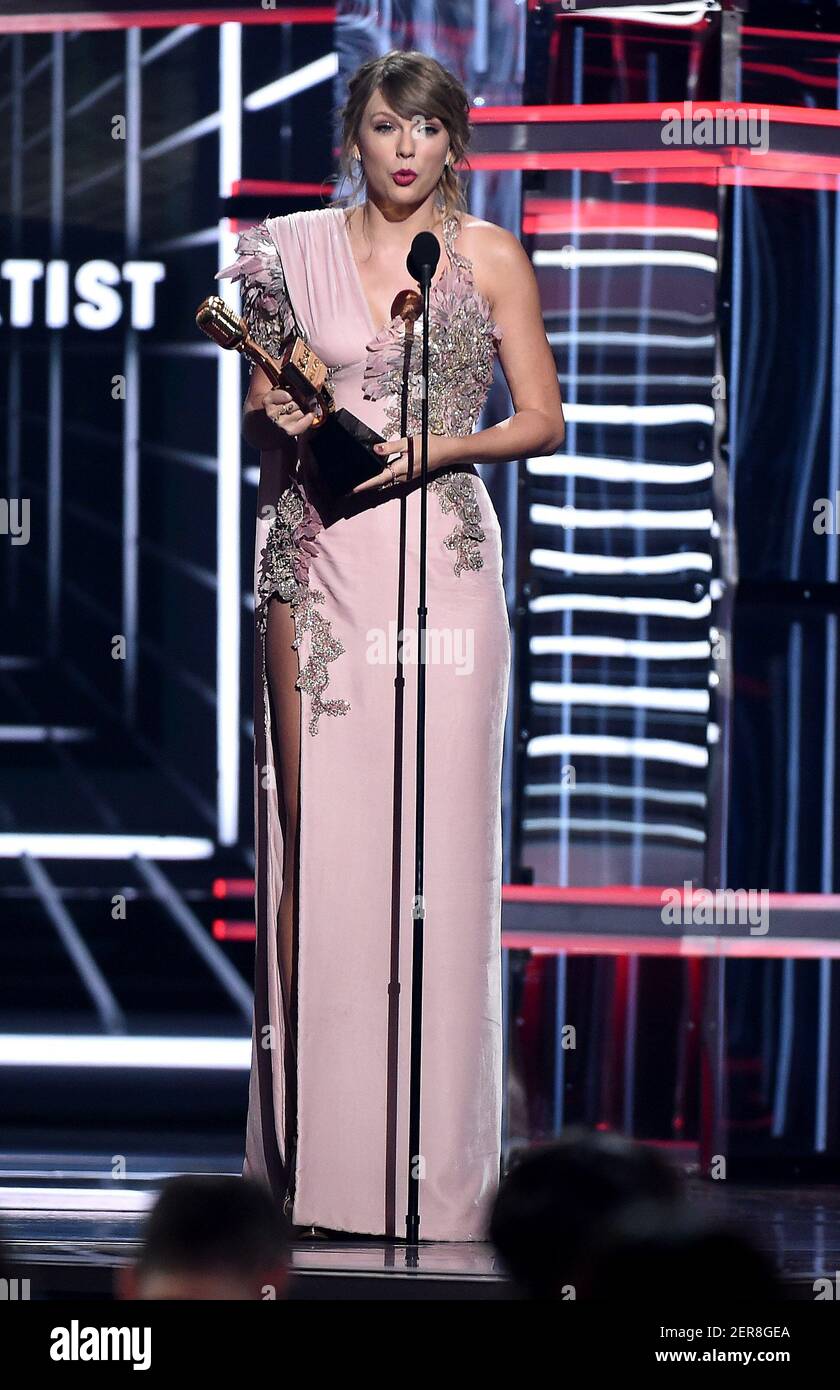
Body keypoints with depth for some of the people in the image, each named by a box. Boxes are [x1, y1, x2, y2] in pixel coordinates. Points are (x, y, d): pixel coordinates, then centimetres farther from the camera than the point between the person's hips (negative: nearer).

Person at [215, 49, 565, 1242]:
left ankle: (433, 1164, 0)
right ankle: (318, 1150, 1)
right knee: (318, 834, -3)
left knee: (437, 838, -5)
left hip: (440, 556, -1)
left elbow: (542, 419, 5)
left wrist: (434, 446, -10)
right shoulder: (295, 249, 10)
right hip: (319, 562, 1)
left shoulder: (488, 256, 6)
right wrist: (280, 418, -5)